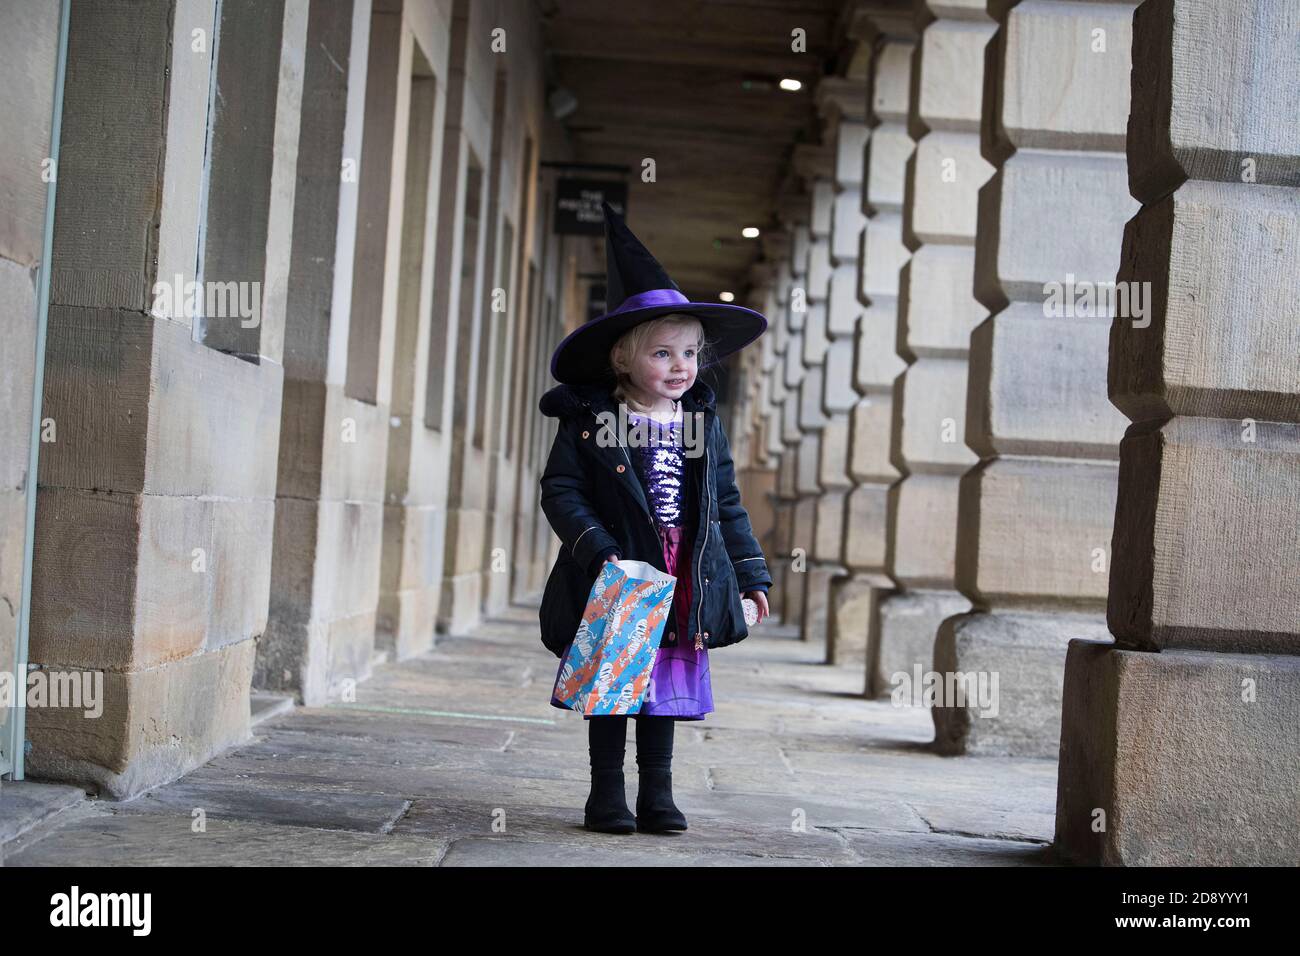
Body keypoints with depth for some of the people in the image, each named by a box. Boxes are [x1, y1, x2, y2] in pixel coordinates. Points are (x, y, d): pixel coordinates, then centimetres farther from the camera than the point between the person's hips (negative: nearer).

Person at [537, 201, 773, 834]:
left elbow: (727, 505, 13)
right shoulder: (589, 421, -6)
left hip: (683, 584, 4)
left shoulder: (704, 424, 8)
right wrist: (600, 551, -20)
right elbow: (561, 491, -8)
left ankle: (657, 793, 20)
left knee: (667, 685, 10)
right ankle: (607, 793, 16)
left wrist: (751, 573, 11)